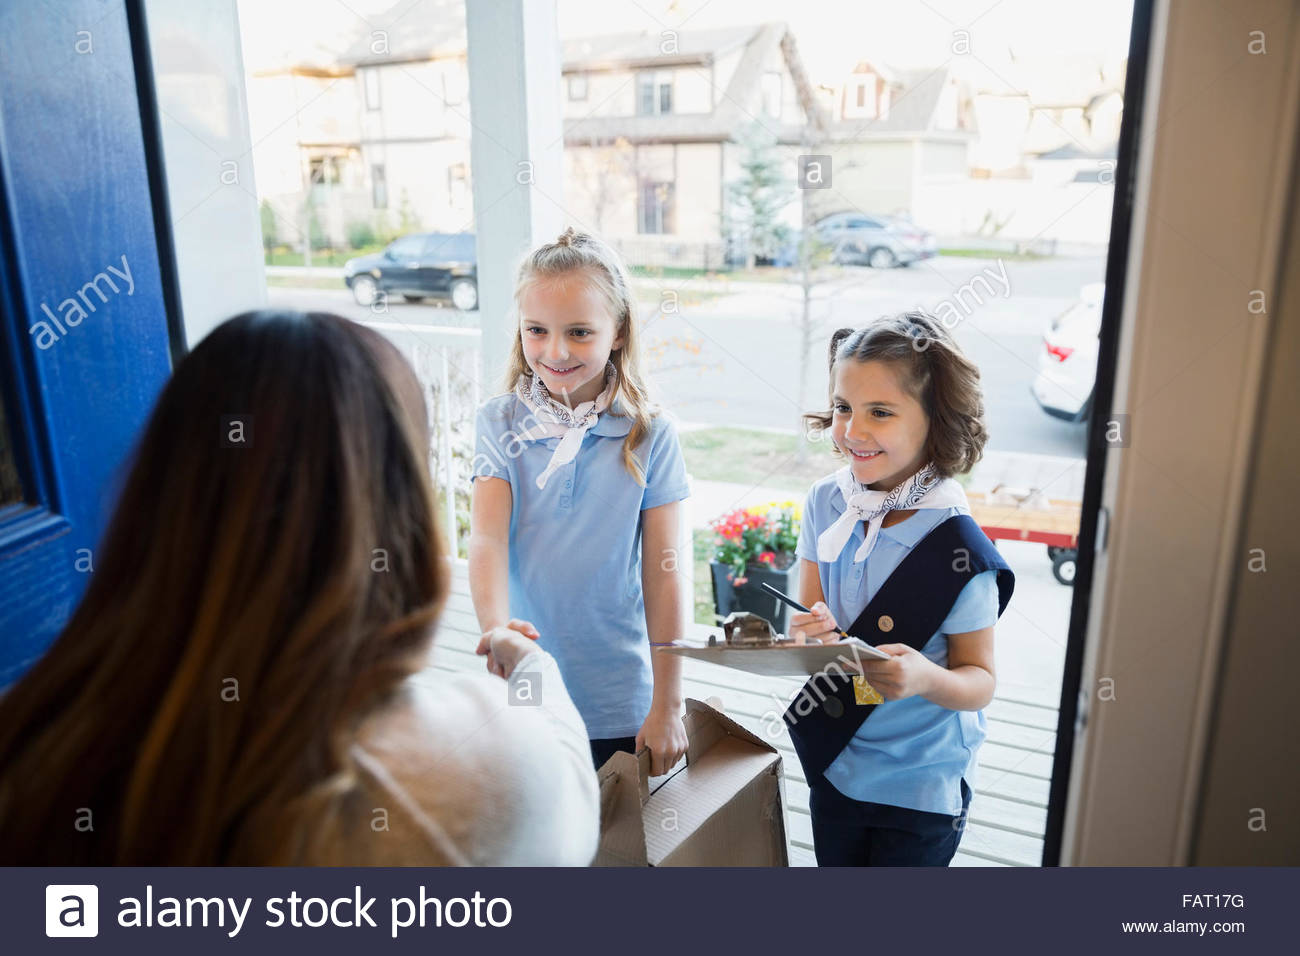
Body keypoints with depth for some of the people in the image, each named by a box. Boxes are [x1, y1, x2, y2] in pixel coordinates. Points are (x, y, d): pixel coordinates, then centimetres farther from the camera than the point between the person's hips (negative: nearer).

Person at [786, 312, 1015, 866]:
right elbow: (808, 618, -2)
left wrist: (927, 678, -35)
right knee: (835, 863, 22)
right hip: (833, 764, 4)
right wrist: (807, 634, -26)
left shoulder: (958, 547, -22)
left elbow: (980, 681, -14)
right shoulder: (825, 503, -9)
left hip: (921, 787, -4)